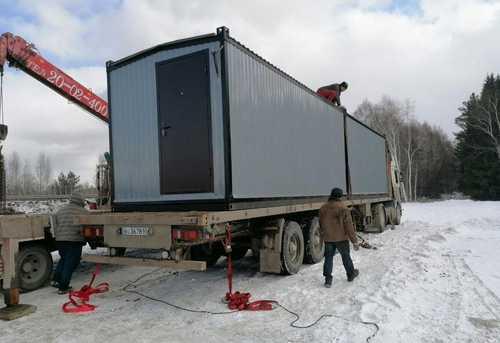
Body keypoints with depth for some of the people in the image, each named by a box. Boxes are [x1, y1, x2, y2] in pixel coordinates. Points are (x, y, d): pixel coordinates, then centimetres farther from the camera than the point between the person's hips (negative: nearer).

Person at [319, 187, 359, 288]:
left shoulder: (323, 208, 2)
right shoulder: (343, 208, -15)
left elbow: (321, 225, 13)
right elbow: (349, 226, -15)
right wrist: (354, 241, -10)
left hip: (328, 239, 3)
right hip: (341, 238, -3)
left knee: (328, 258, 9)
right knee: (346, 256, 16)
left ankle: (328, 279, 5)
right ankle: (351, 274, 34)